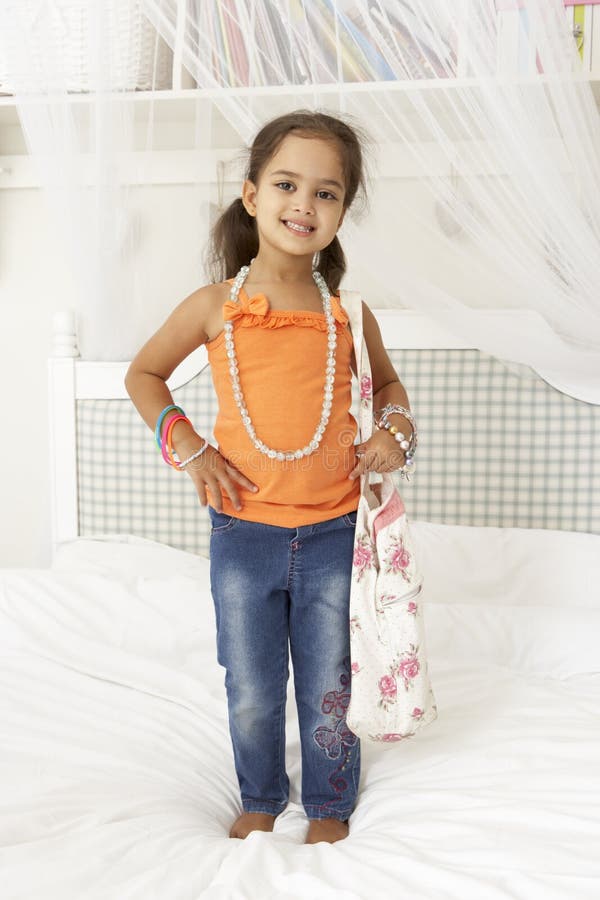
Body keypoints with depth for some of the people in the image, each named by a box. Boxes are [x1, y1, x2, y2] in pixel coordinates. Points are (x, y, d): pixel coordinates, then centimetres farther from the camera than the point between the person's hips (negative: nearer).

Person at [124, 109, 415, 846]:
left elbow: (386, 380, 18)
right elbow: (142, 375, 9)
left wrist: (395, 431, -3)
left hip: (332, 533, 1)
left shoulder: (348, 312, -2)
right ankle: (260, 799, 41)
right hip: (243, 530, 0)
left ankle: (329, 808, 39)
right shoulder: (215, 305, -5)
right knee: (251, 693, 15)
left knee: (329, 691, 15)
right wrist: (187, 447, -4)